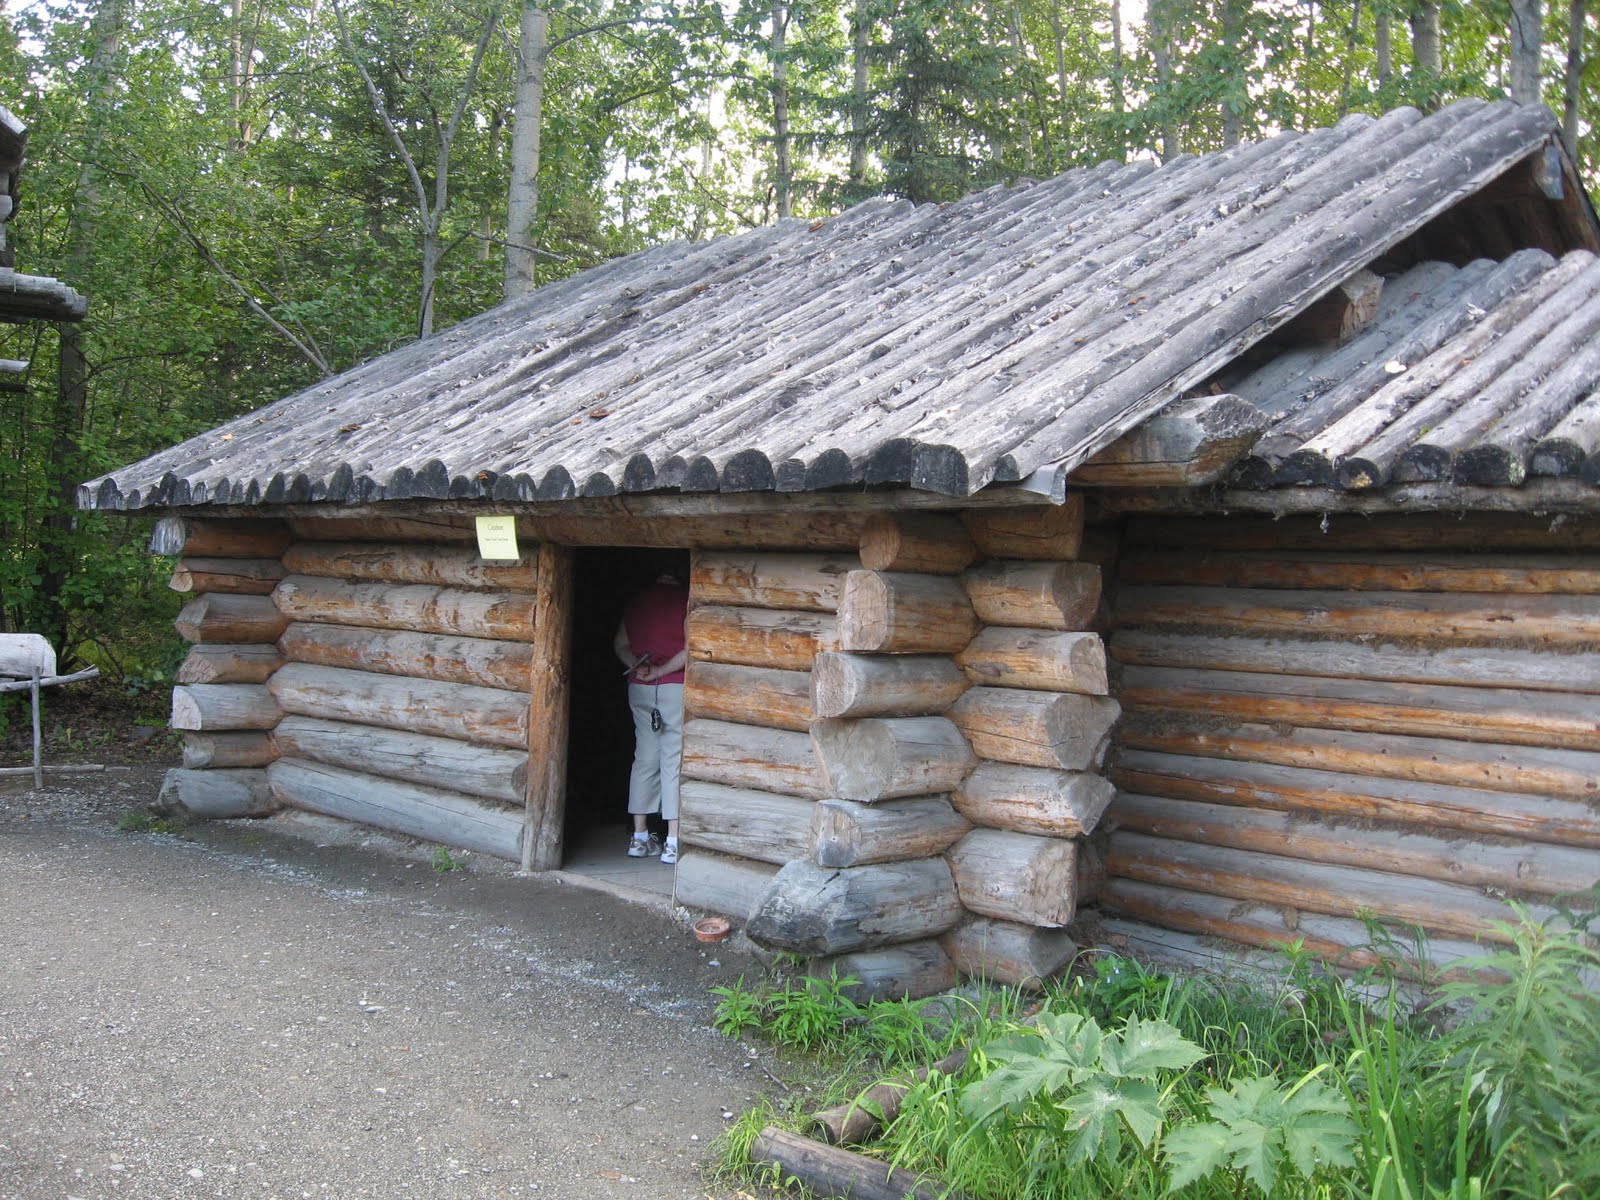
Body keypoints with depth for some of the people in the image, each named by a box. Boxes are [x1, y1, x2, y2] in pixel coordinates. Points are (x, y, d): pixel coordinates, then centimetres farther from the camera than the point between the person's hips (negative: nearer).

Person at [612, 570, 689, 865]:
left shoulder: (637, 600, 10)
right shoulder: (685, 599, -9)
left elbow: (620, 644, 14)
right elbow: (691, 649, -18)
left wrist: (638, 666, -1)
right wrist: (661, 671, -10)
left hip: (639, 688, 6)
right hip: (676, 687, -6)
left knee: (644, 759, 11)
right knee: (675, 761, -4)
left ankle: (640, 837, 14)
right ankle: (673, 843, -4)